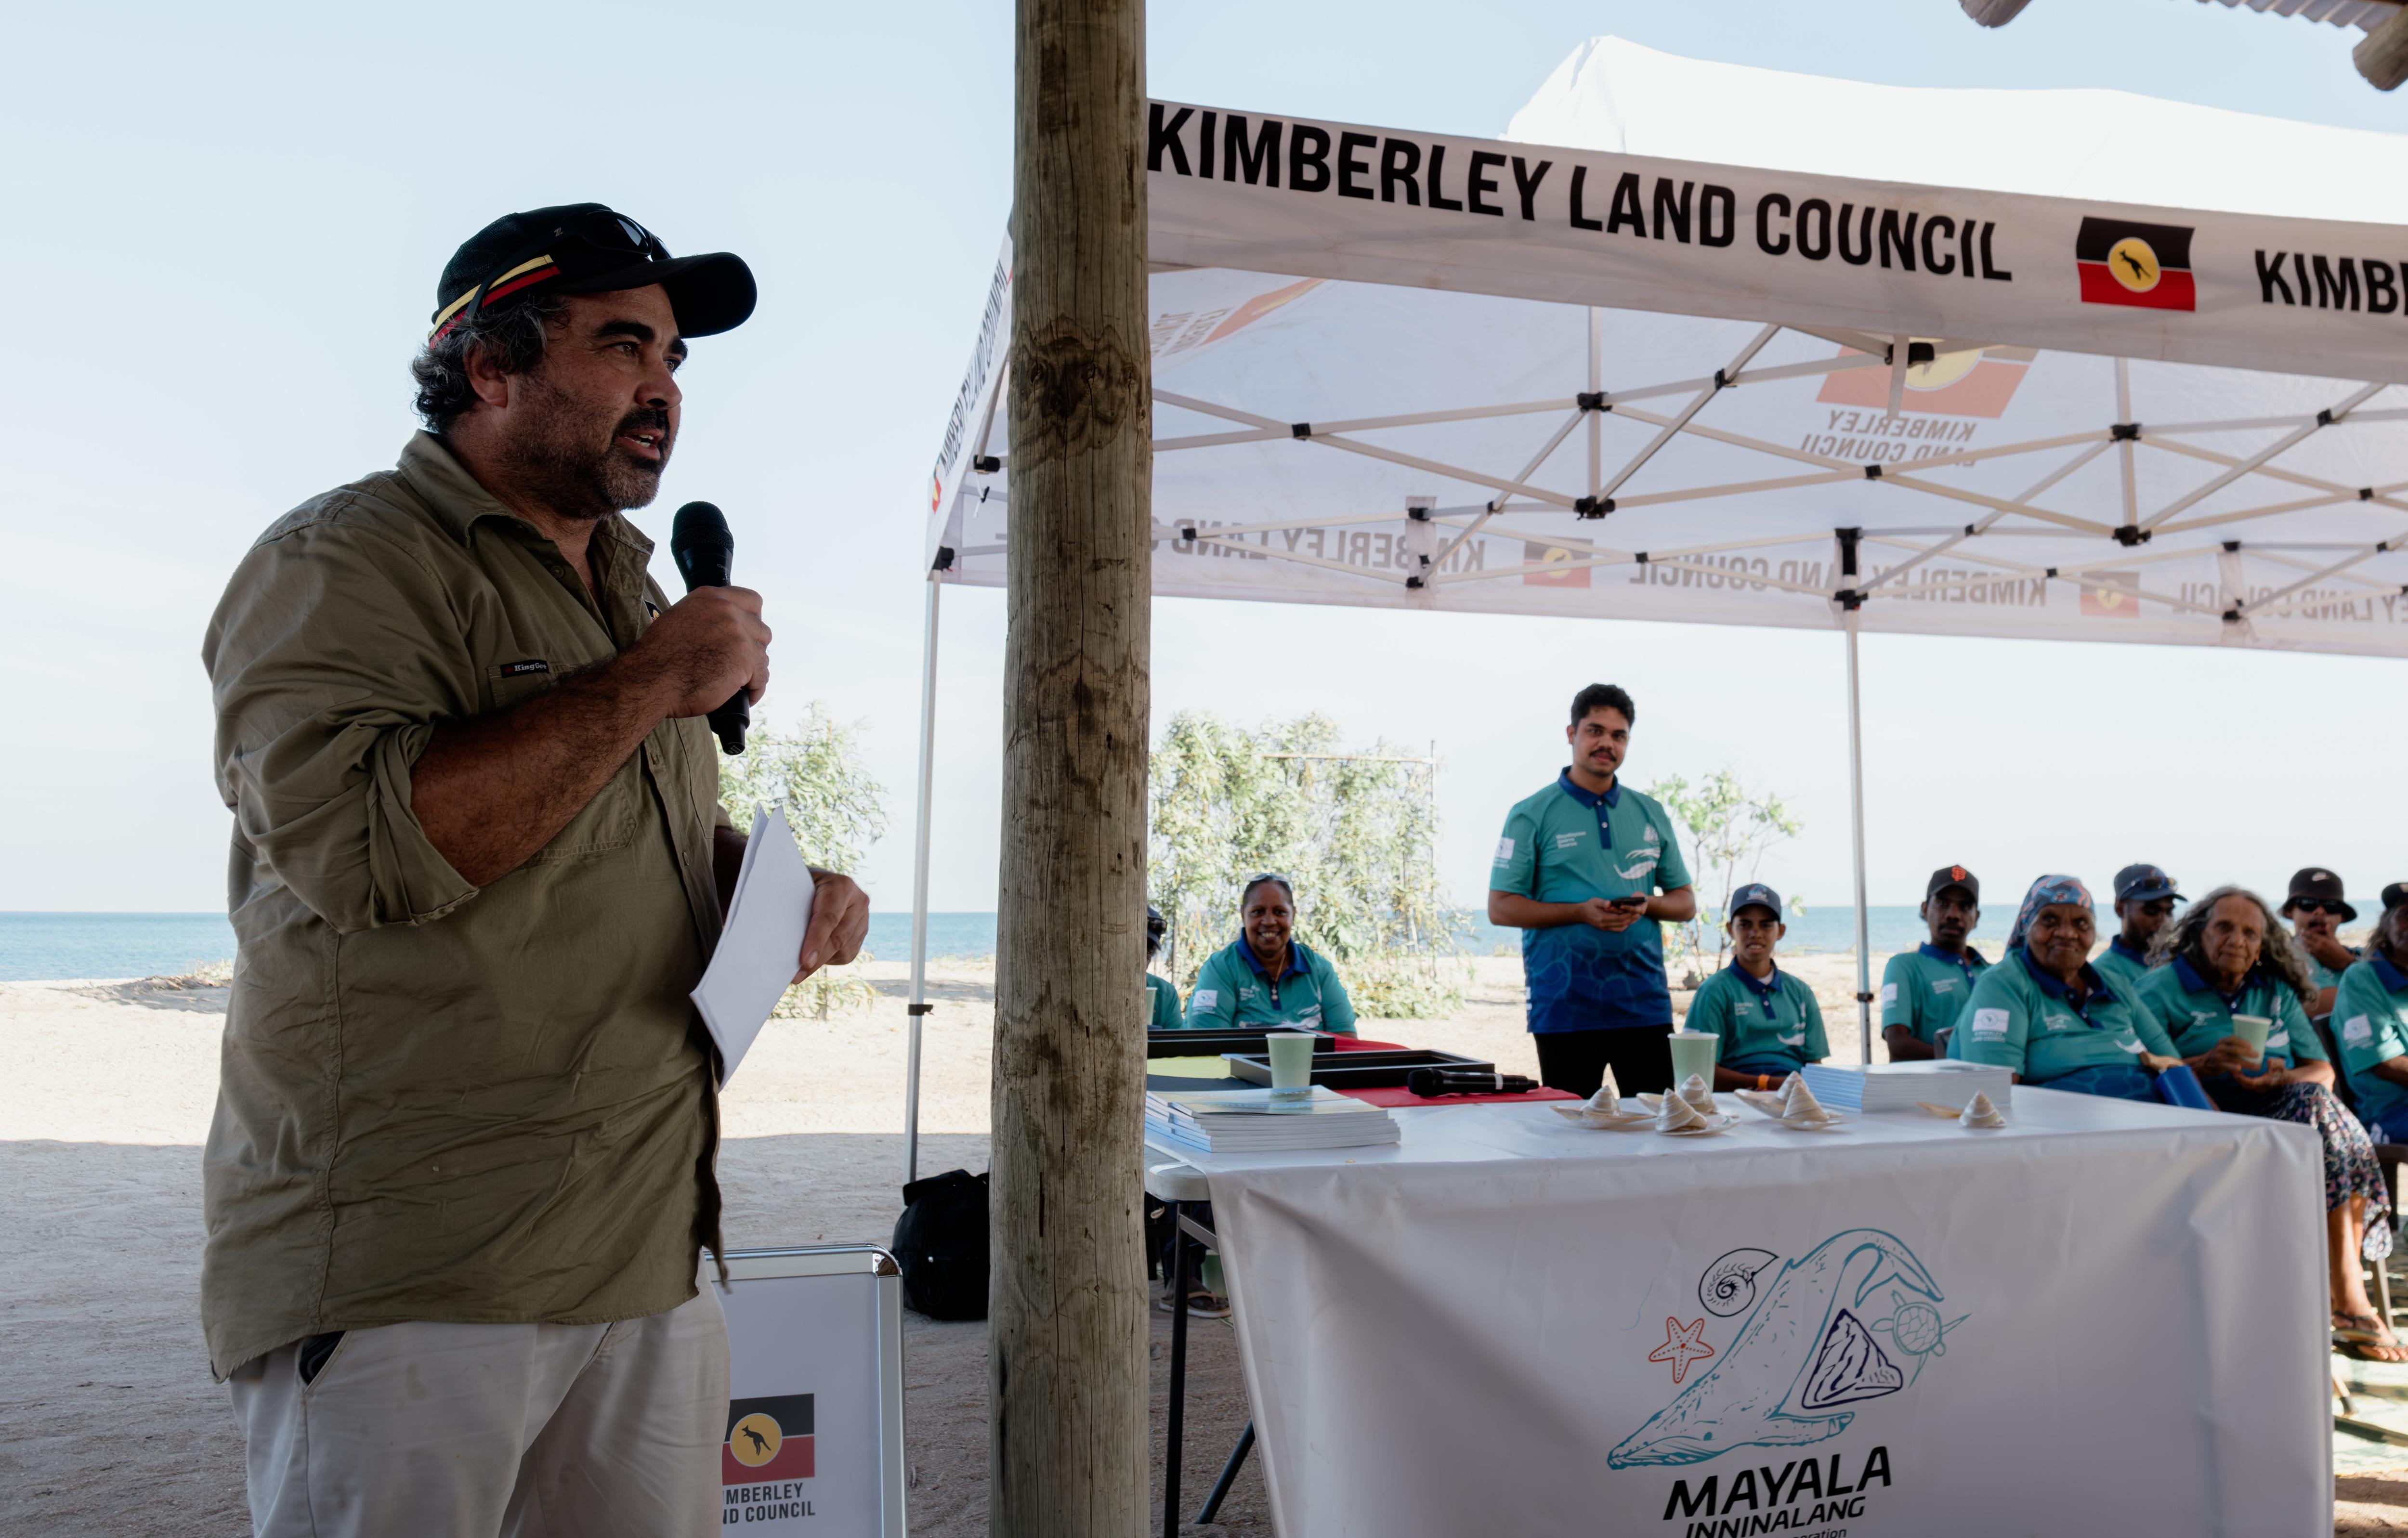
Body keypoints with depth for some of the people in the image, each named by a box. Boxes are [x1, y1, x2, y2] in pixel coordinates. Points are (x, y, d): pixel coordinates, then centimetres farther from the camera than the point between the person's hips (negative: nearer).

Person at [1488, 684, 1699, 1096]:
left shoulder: (1652, 814, 13)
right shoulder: (1532, 815, 1)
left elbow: (1685, 903, 16)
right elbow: (1501, 908, -4)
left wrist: (1646, 905, -7)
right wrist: (1581, 912, -15)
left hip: (1645, 1000, 3)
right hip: (1565, 1005, -3)